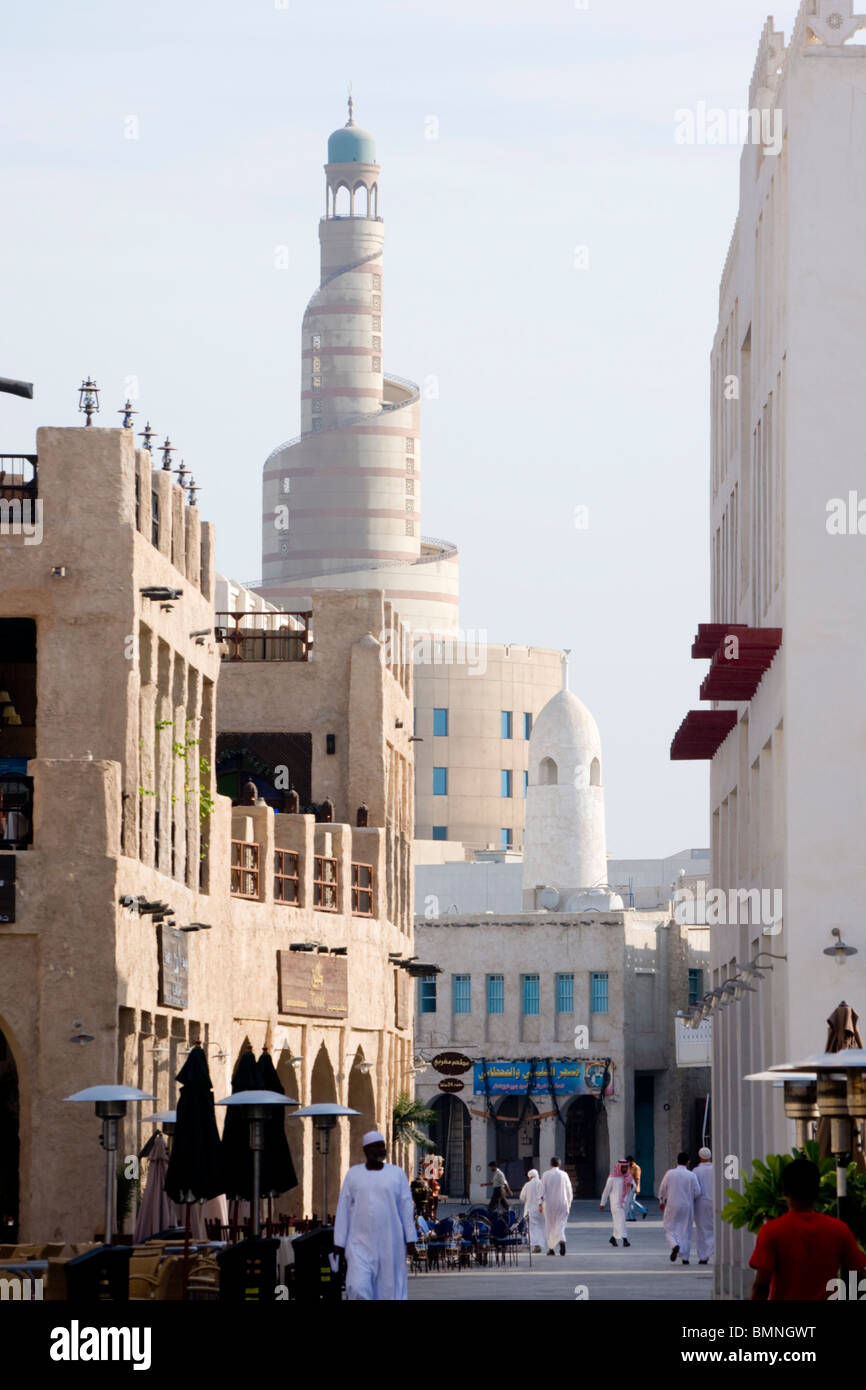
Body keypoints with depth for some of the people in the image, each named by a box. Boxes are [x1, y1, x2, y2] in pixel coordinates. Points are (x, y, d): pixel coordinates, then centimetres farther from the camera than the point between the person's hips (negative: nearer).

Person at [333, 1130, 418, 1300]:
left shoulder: (397, 1174, 3)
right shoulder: (353, 1174, 4)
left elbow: (406, 1209, 2)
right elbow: (343, 1210, 4)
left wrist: (410, 1241, -4)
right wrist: (339, 1244, 0)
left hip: (390, 1244, 0)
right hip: (361, 1244, 0)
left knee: (390, 1290, 1)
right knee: (358, 1289, -15)